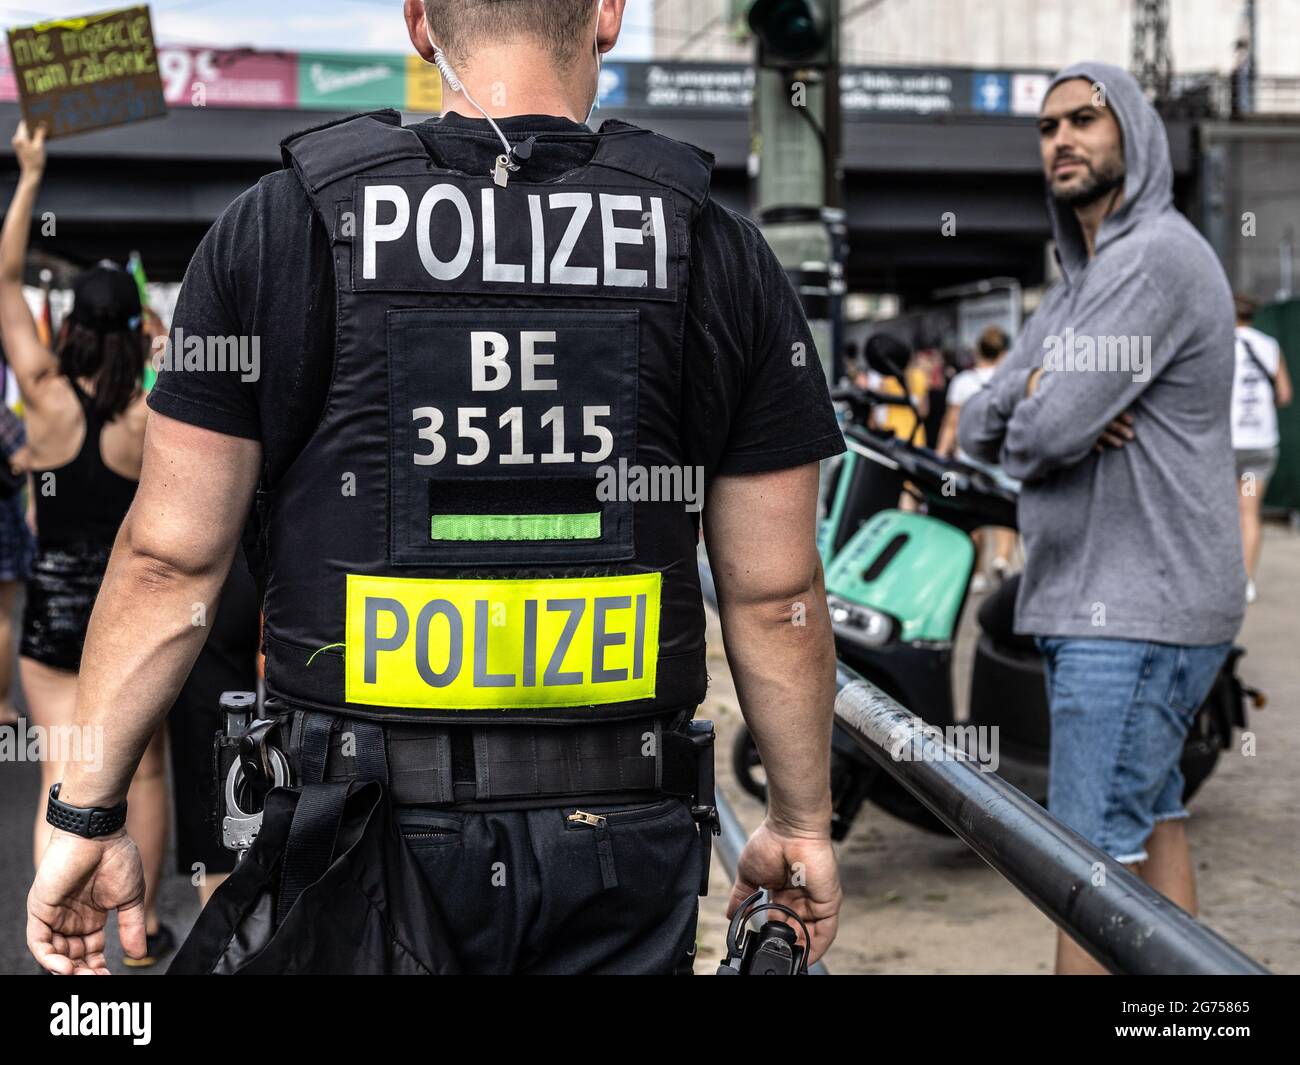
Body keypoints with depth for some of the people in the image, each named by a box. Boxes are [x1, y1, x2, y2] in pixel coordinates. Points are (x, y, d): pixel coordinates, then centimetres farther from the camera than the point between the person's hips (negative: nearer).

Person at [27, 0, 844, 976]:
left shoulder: (279, 229, -4)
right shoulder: (721, 256, -2)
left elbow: (170, 562, -3)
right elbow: (776, 596, 0)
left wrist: (88, 813, 7)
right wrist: (802, 823, 14)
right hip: (619, 848, 1)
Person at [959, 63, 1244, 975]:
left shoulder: (1155, 258, -14)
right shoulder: (1082, 282, 20)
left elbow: (1046, 432, -21)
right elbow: (980, 428, 14)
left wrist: (1026, 419, 3)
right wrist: (1036, 397, -8)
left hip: (1134, 614, -10)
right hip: (1106, 601, 10)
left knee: (1094, 857, -9)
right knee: (1152, 828, 14)